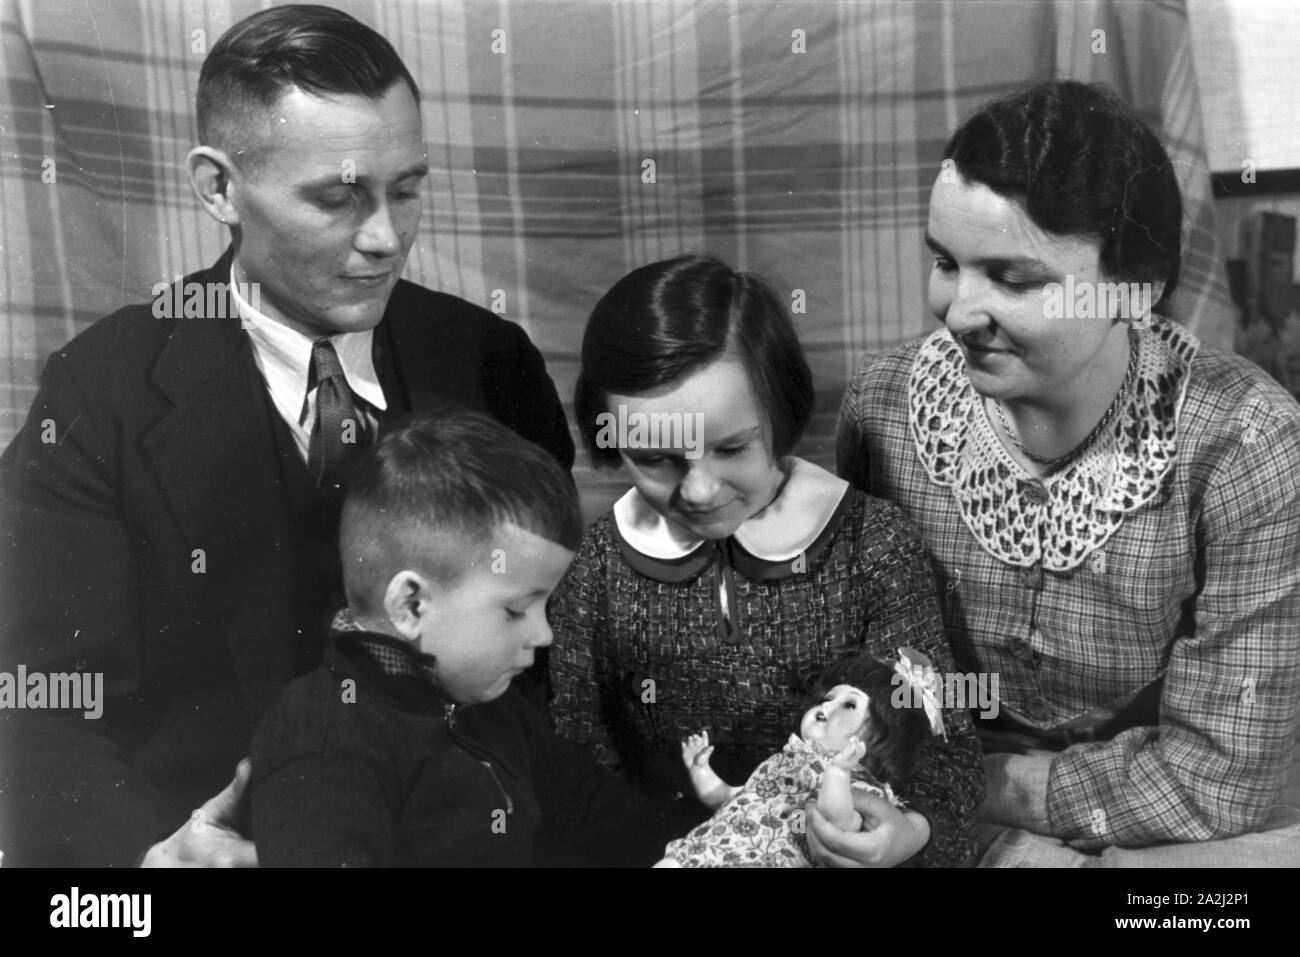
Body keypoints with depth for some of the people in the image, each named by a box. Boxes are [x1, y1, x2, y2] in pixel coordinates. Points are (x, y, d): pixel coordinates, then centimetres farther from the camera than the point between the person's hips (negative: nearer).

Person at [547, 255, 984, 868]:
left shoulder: (871, 544, -6)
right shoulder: (595, 567, -3)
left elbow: (939, 742, -4)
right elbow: (580, 756, 4)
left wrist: (911, 831, -24)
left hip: (837, 845, 0)